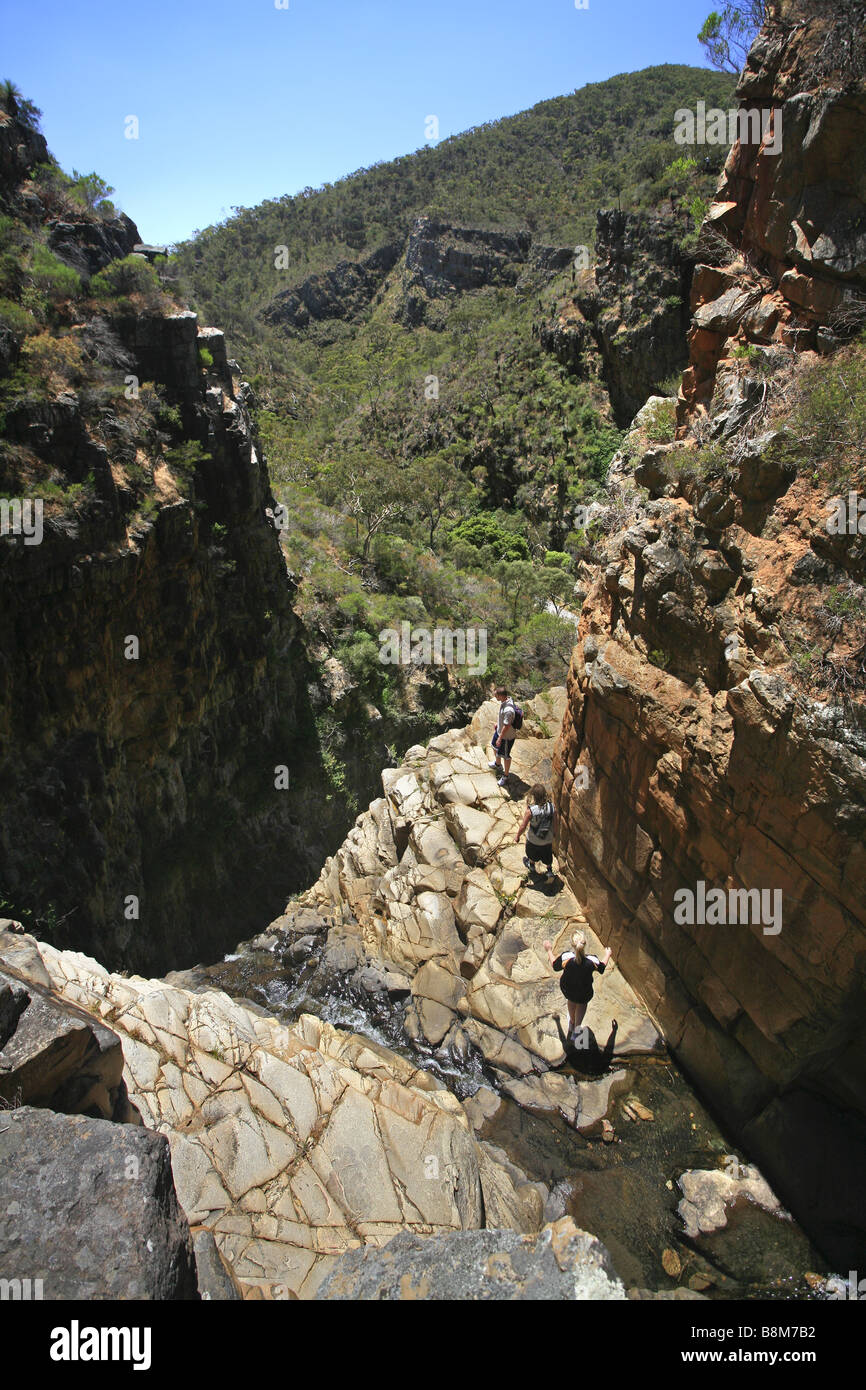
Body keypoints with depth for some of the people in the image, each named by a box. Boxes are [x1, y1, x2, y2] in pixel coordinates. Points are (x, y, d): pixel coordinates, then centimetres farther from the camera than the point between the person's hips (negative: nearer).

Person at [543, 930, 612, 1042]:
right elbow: (602, 967, -8)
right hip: (584, 994, -1)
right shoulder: (592, 961, -33)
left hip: (568, 990, 1)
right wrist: (607, 955, 11)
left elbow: (554, 965, -11)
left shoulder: (566, 957, -33)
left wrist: (549, 951, 5)